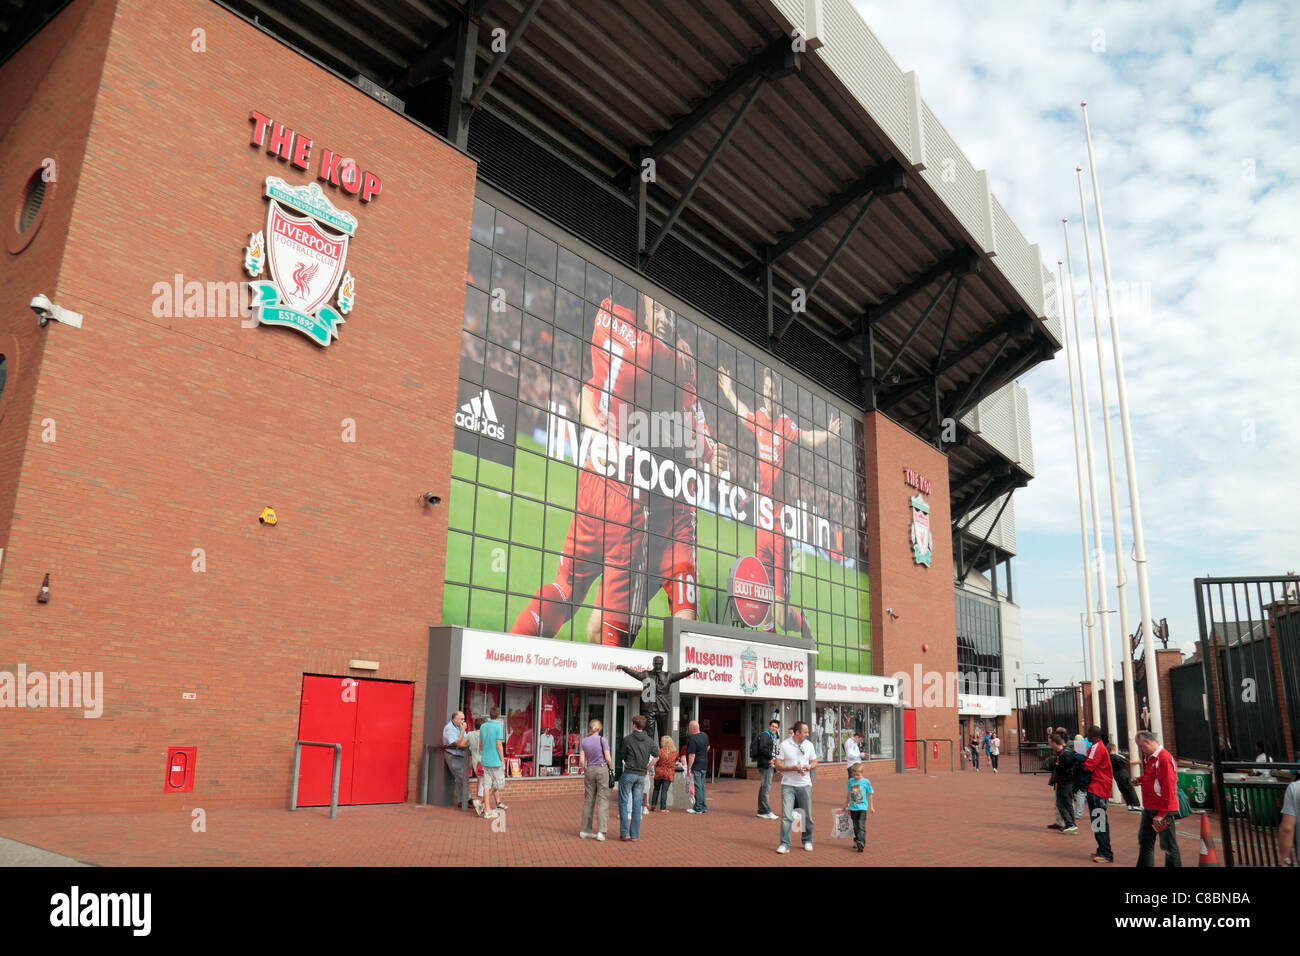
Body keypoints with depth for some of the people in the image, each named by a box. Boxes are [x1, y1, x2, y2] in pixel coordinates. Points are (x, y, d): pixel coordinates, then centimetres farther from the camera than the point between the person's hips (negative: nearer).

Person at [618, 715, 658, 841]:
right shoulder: (649, 741, 5)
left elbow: (623, 757, 2)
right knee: (637, 805, 7)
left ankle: (625, 832, 0)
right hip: (641, 775, 4)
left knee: (623, 803, 5)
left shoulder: (627, 739, -5)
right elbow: (656, 757, 7)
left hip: (628, 774, -4)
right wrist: (646, 768, 12)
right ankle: (635, 835, 8)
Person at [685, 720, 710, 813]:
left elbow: (692, 755, -22)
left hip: (696, 766, -8)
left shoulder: (692, 739, -20)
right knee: (702, 786, 15)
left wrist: (689, 768, -17)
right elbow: (708, 747, 21)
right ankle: (704, 807, 19)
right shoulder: (705, 735, 6)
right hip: (704, 765, 8)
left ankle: (698, 808, 0)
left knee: (697, 786, -3)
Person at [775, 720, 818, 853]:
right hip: (788, 785, -3)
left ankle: (807, 841, 29)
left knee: (807, 816, 10)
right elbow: (778, 765, -6)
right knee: (786, 816, -10)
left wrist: (809, 767, -9)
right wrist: (793, 768, -19)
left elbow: (814, 762, 14)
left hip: (805, 785, 3)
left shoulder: (809, 744, 6)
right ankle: (785, 844, -6)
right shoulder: (784, 745, -6)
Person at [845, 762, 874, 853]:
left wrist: (871, 807, 7)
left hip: (862, 807, -4)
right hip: (853, 807, 4)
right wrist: (846, 805, 21)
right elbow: (848, 794, 16)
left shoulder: (866, 782, -4)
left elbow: (870, 794, 5)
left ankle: (861, 842, -21)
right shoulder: (851, 781, 5)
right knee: (855, 826, 10)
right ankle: (856, 841, 22)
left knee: (861, 825, -14)